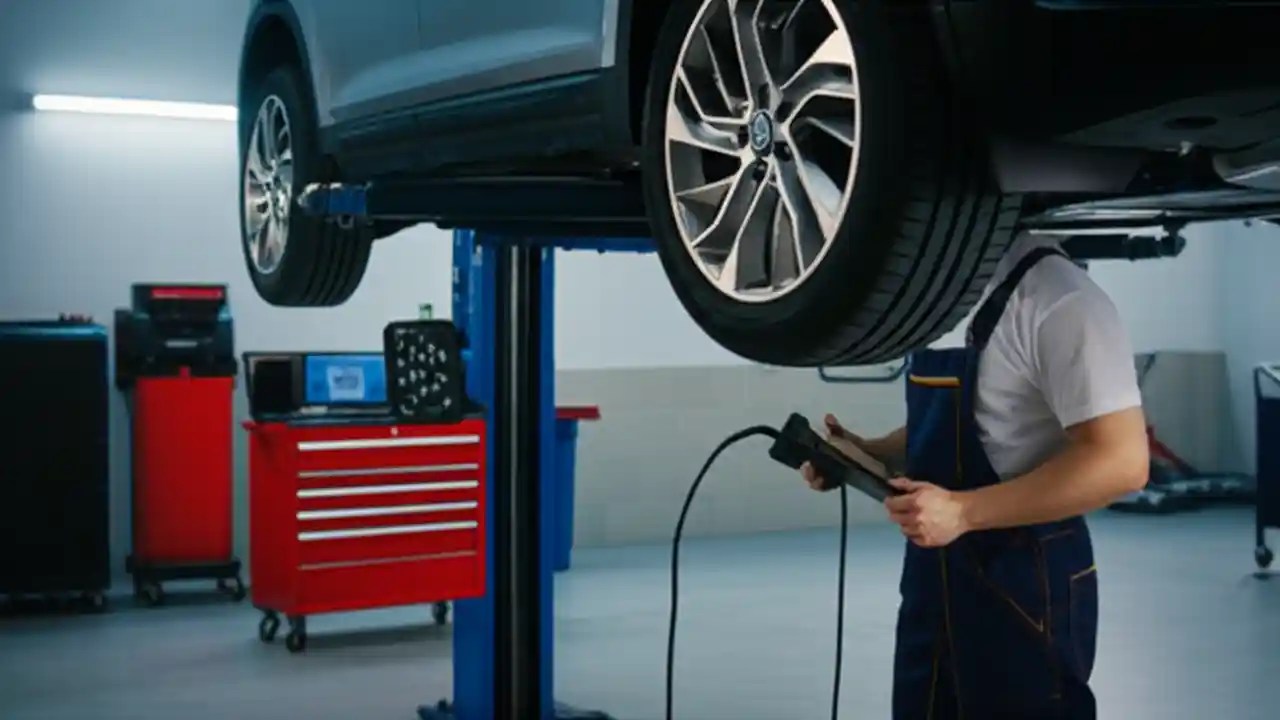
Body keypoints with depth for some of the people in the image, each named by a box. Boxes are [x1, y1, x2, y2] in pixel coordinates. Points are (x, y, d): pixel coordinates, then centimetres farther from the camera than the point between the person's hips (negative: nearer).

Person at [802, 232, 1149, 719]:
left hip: (1024, 586, -9)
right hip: (936, 581, 9)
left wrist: (963, 511, -27)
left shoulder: (1058, 299, -19)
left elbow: (1120, 462, -24)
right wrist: (864, 454, 4)